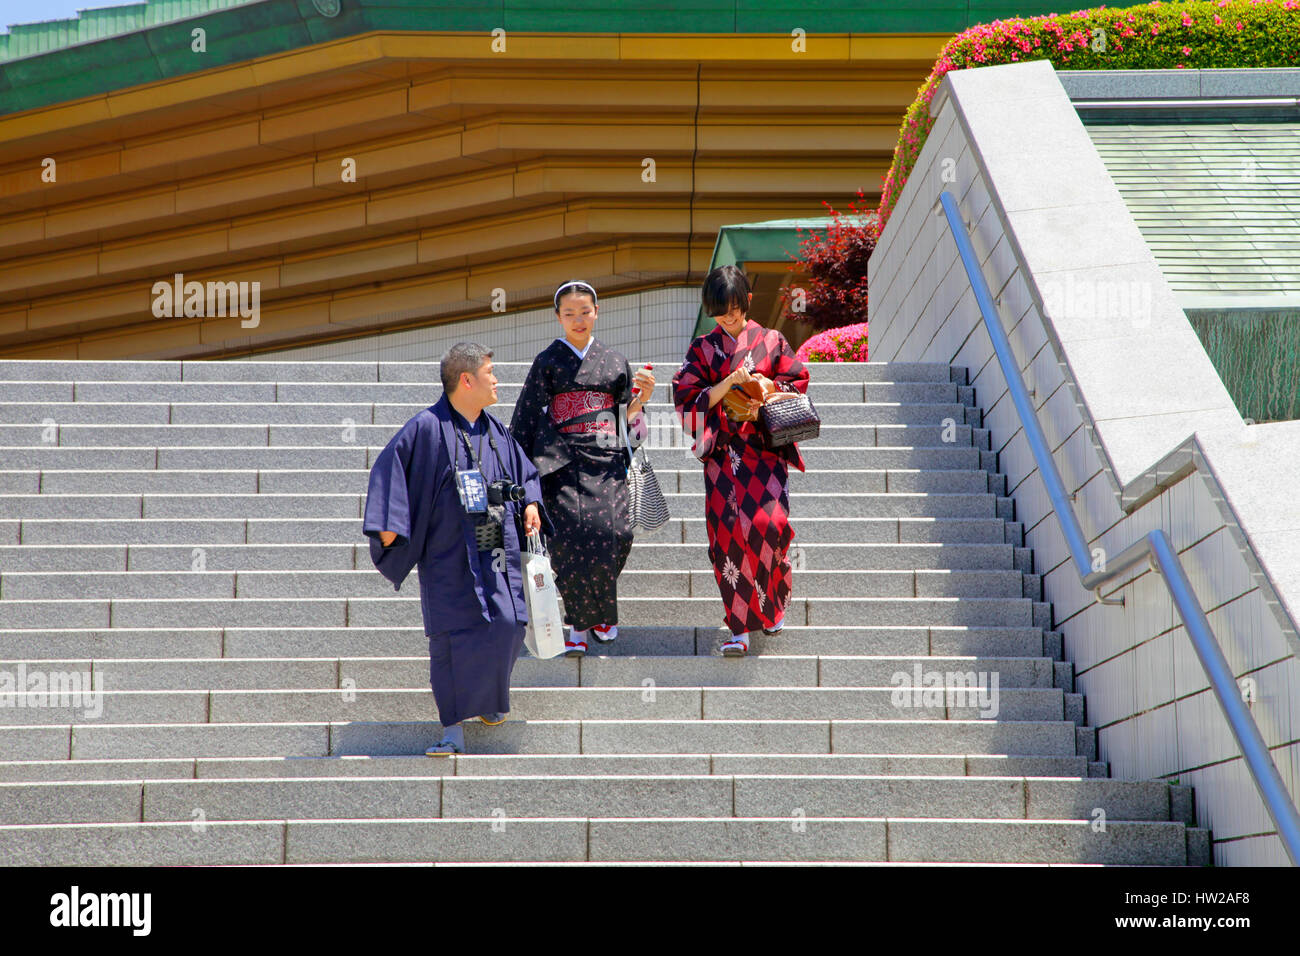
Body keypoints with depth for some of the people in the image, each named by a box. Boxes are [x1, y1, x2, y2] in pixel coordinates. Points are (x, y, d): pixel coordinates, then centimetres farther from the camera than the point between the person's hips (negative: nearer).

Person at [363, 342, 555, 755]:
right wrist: (389, 525, -15)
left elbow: (523, 470, 23)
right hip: (450, 555, -5)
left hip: (497, 553, 5)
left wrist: (530, 504, 5)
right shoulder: (427, 428, -10)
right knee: (453, 636, -5)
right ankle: (453, 728, 3)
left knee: (507, 624, 0)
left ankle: (488, 698, 28)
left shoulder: (495, 431, 9)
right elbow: (389, 468, -8)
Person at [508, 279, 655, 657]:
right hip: (563, 461, -2)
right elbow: (528, 417, 7)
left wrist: (641, 397, -2)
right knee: (574, 536, -16)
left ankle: (601, 615, 9)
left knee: (611, 532, -14)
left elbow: (626, 420, 17)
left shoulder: (614, 361, 16)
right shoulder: (548, 362, 9)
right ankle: (579, 625, -3)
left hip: (605, 461, 2)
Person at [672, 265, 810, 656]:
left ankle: (772, 600, 12)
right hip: (723, 452, 1)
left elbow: (798, 381, 10)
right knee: (727, 533, -8)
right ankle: (740, 627, -3)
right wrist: (729, 383, -12)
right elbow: (686, 397, 2)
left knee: (768, 525, -17)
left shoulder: (772, 341, 10)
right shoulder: (702, 349, 10)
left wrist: (768, 387, -9)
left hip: (765, 450, -1)